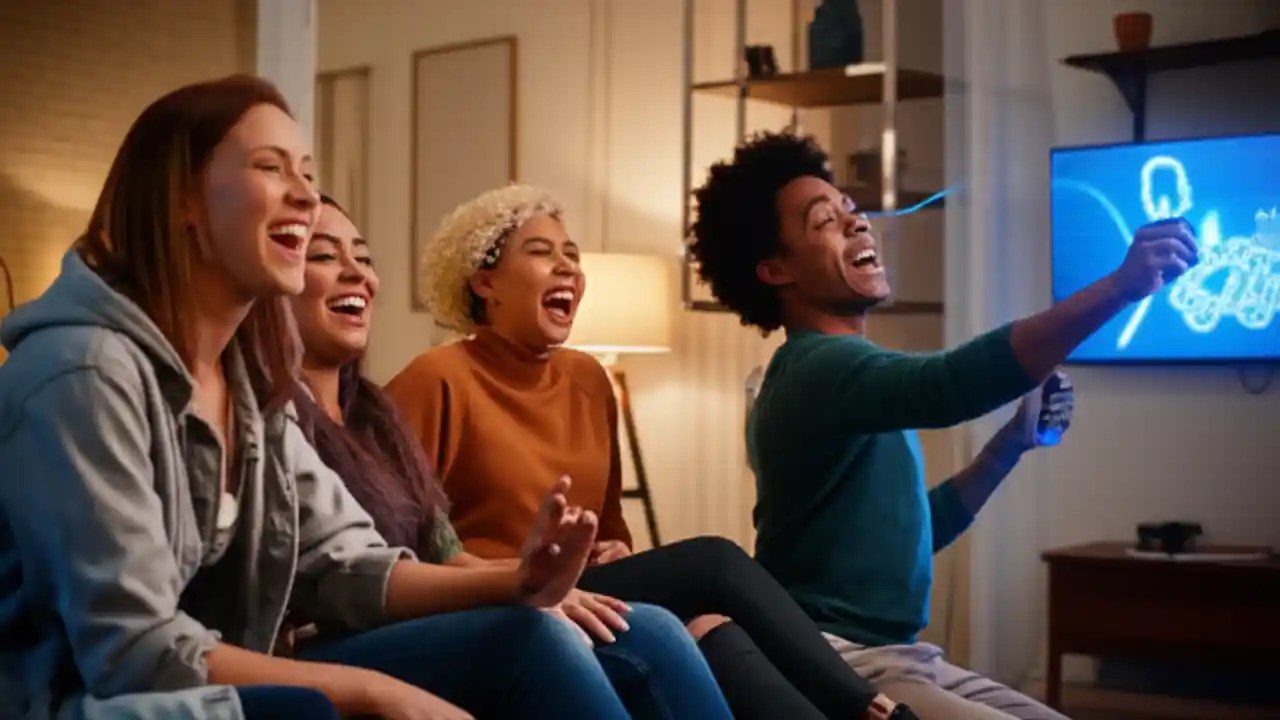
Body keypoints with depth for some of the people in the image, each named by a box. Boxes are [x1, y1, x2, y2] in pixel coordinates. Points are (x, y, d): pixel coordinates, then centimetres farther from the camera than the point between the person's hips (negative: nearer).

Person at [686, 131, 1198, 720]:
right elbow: (954, 382, -36)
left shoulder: (837, 372, 17)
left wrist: (1012, 443, 13)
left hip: (895, 656, 10)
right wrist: (1121, 286, -39)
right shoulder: (821, 367, -16)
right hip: (837, 666, -10)